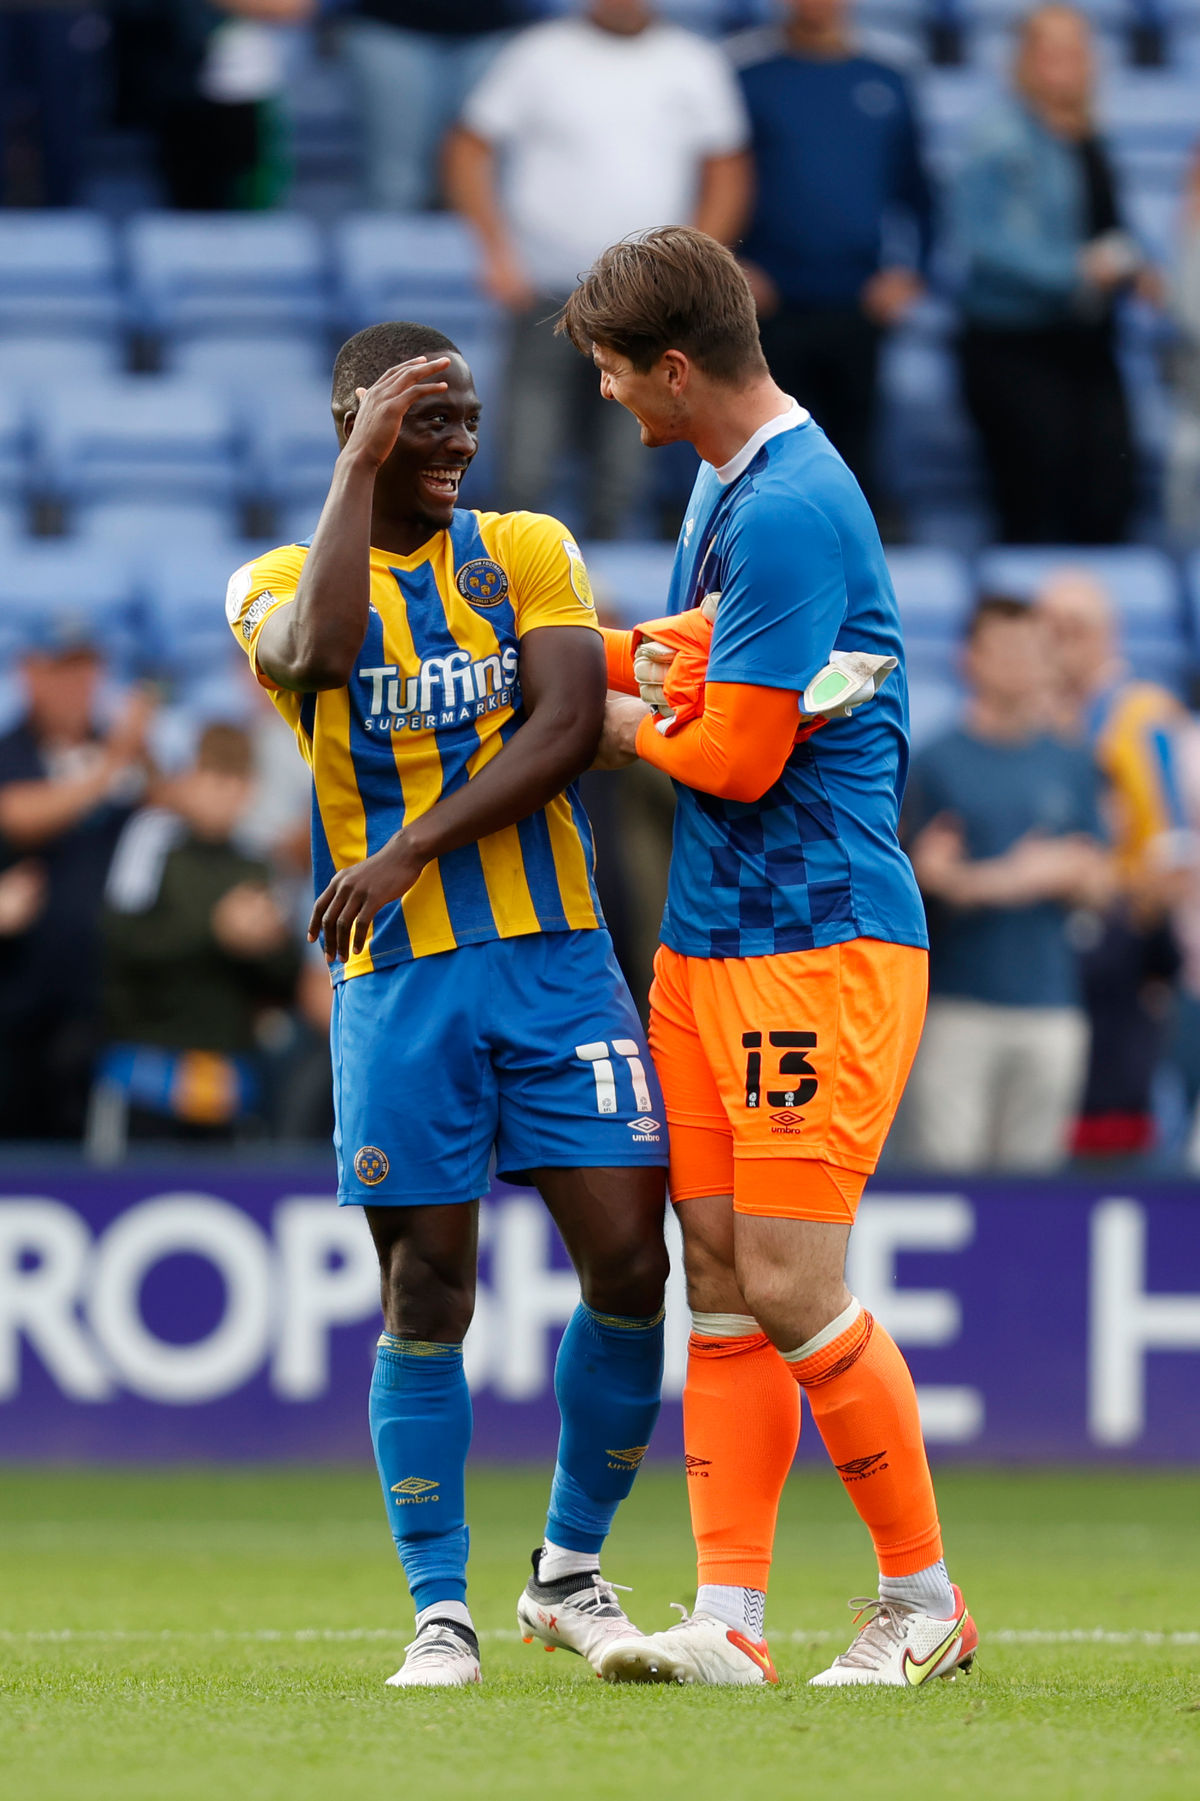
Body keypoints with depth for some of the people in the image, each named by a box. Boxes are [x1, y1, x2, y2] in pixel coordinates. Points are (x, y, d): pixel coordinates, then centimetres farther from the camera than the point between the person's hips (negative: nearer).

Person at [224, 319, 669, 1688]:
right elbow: (319, 658, -22)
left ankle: (570, 1572, 13)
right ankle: (440, 1610, 8)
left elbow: (568, 727, -7)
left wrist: (412, 850, -17)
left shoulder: (528, 553, 8)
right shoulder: (279, 584, 4)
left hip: (555, 952, 2)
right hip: (398, 975, -2)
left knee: (628, 1262, -5)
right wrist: (360, 468, -17)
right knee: (426, 1300, -2)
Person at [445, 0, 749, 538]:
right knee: (526, 471, -9)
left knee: (621, 472, 1)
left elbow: (726, 170, 13)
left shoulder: (697, 65, 8)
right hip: (548, 291, -2)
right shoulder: (537, 56, 2)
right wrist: (498, 248, -7)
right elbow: (468, 150, 4)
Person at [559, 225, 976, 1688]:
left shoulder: (790, 510, -19)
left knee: (791, 1289, -9)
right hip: (708, 945, 10)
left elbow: (734, 753, -18)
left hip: (818, 942, -10)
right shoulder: (725, 481, 13)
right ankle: (730, 1620, 4)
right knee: (719, 1275, 5)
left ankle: (923, 1603, 6)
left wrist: (620, 726, 0)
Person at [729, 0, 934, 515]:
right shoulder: (747, 72, 1)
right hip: (772, 310, -3)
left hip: (858, 312, 3)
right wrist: (727, 266, -6)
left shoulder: (885, 84, 10)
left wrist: (909, 272, 3)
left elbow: (916, 193, 16)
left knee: (854, 453, 5)